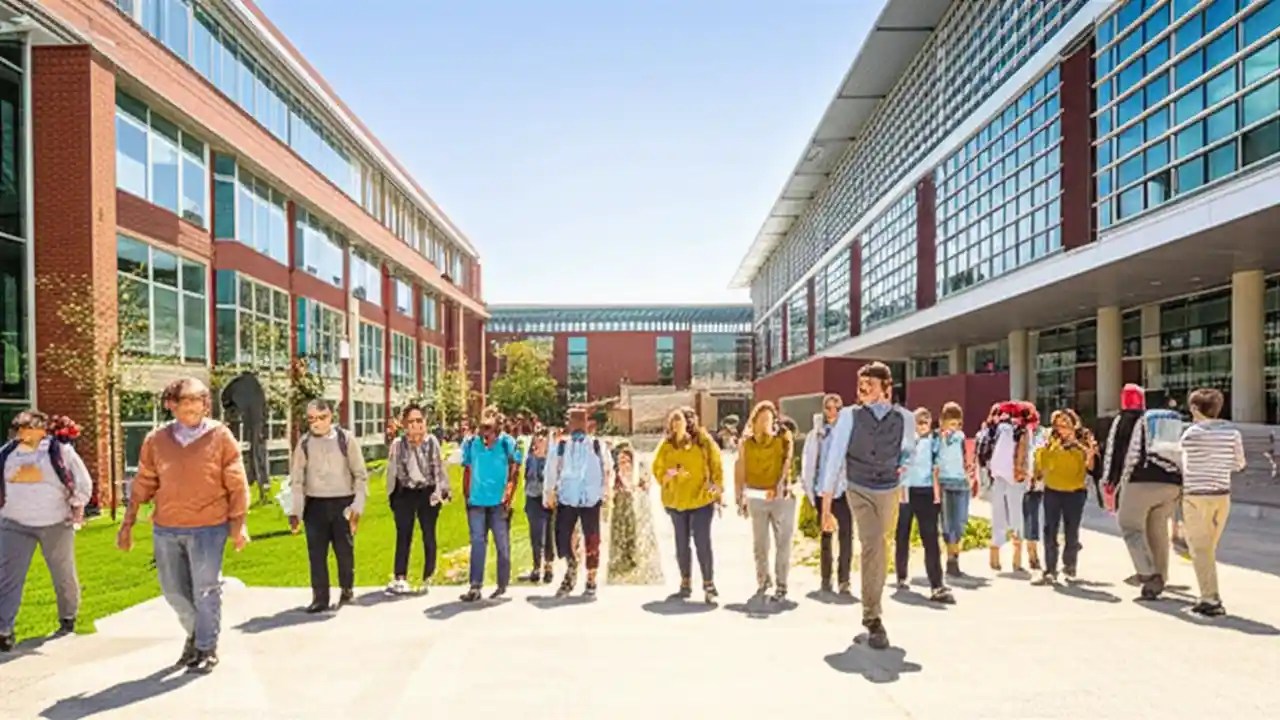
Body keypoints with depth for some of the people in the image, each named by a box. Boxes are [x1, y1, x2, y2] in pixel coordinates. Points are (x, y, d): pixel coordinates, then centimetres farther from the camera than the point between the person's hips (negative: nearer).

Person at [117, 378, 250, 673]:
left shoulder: (220, 436, -5)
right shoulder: (157, 439, 3)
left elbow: (237, 485, -4)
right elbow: (143, 484, 9)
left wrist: (238, 524, -8)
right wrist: (128, 523, 7)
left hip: (208, 527, -3)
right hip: (166, 528, 4)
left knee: (205, 591, 3)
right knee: (173, 591, 14)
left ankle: (207, 648, 20)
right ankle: (195, 631, 40)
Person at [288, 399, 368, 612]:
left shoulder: (346, 439, -4)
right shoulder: (304, 443, 1)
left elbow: (360, 474, -2)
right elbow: (296, 479, 2)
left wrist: (358, 505, -9)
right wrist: (295, 511, -4)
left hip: (342, 503, -1)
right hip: (315, 505, 1)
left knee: (345, 551, 9)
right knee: (316, 554, 5)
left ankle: (347, 591, 27)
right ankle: (320, 597, 16)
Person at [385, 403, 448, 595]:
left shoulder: (432, 441, -4)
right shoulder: (398, 444, -3)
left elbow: (439, 468, 0)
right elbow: (392, 471, 2)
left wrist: (442, 491, -5)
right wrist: (391, 495, 3)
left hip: (428, 492, 0)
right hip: (405, 494, 0)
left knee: (428, 535, 8)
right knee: (403, 536, 4)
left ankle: (428, 578, 17)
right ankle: (400, 579, 6)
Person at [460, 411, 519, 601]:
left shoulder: (507, 443, -2)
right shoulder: (471, 443, 6)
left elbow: (514, 471, -5)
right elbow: (467, 471, 11)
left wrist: (508, 496, -12)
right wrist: (467, 497, 6)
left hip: (499, 502, -2)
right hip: (476, 501, 2)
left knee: (502, 544, 6)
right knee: (477, 542, 1)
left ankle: (502, 586, 16)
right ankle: (475, 586, 2)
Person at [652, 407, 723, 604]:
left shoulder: (703, 441, -3)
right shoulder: (666, 445, 4)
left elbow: (716, 465, -1)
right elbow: (657, 469, 7)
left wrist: (718, 488, -6)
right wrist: (669, 474, -13)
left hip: (701, 499, -3)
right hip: (676, 501, 3)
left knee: (702, 543, -6)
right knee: (681, 543, 11)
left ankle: (709, 585, 2)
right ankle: (686, 583, 23)